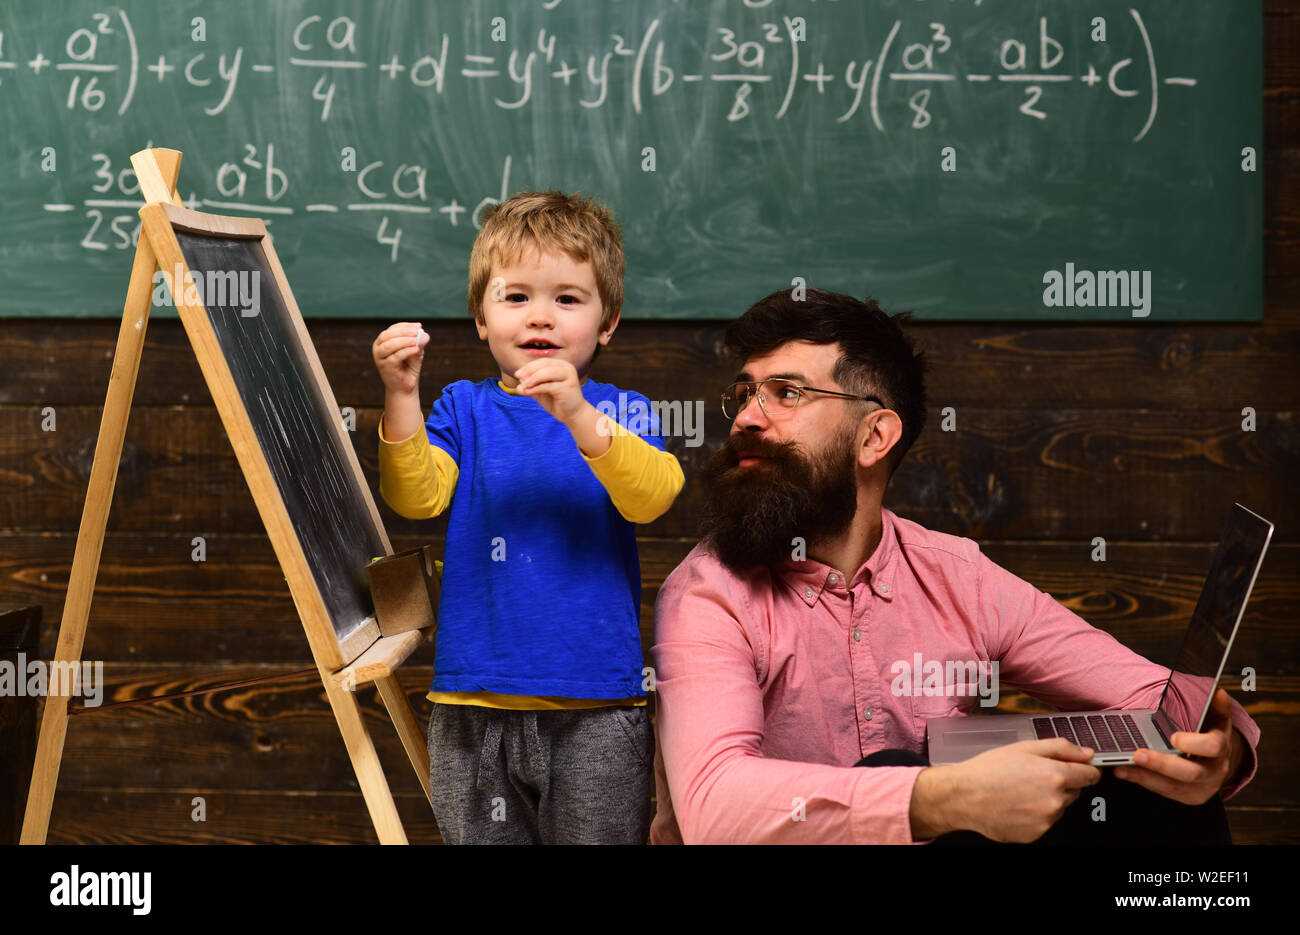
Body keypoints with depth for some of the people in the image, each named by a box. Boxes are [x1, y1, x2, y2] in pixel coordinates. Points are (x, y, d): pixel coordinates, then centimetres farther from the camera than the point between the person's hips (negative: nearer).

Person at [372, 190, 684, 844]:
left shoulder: (620, 410, 3)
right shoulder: (465, 409, 7)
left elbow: (653, 496, -16)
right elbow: (418, 496, -9)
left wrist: (580, 417, -30)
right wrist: (401, 397, -23)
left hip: (596, 714, -1)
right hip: (473, 709, 2)